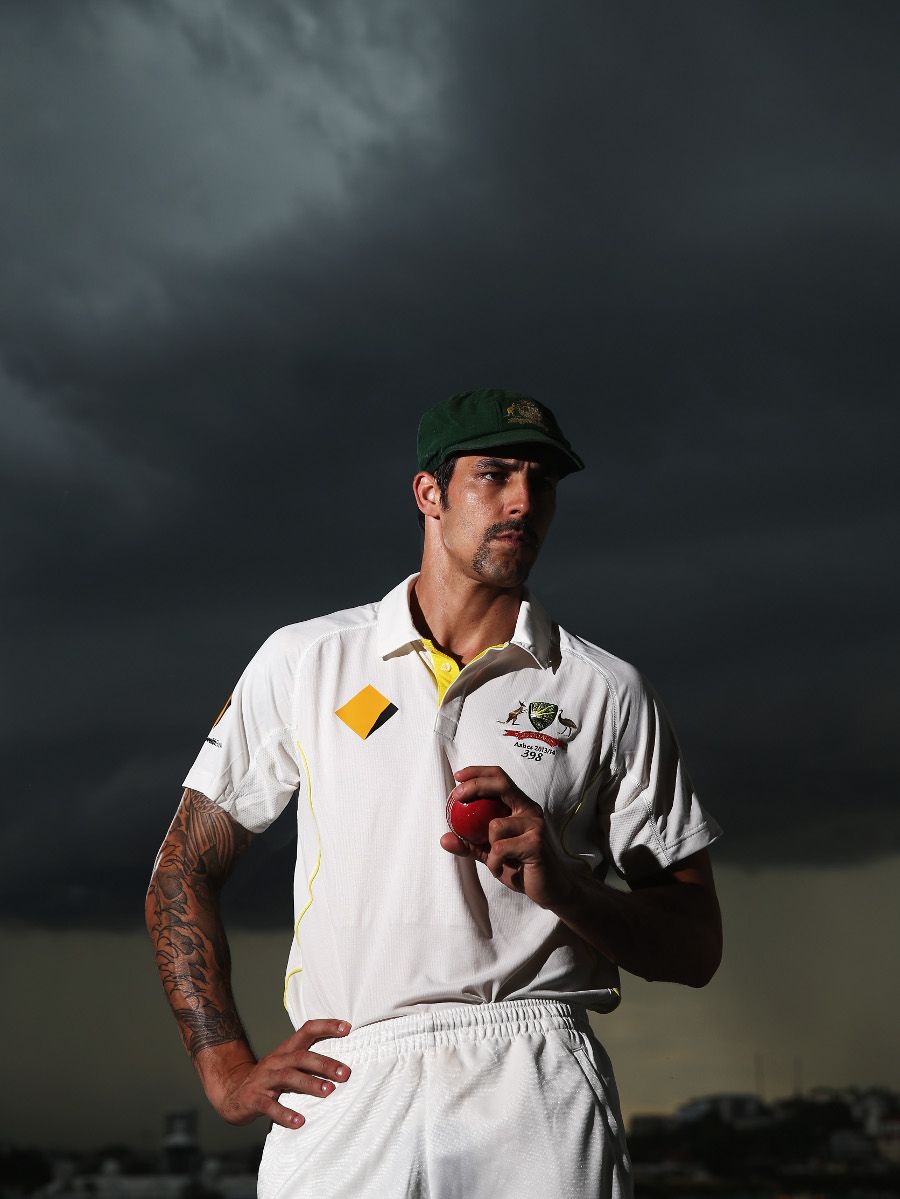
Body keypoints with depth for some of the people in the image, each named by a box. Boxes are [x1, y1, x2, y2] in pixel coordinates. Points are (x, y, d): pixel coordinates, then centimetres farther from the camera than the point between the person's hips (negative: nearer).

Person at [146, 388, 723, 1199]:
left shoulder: (606, 693, 11)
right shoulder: (304, 662, 12)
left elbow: (697, 946, 9)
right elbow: (184, 874, 15)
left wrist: (561, 887, -10)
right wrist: (228, 1070, 4)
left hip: (537, 1100, 0)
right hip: (341, 1094, 0)